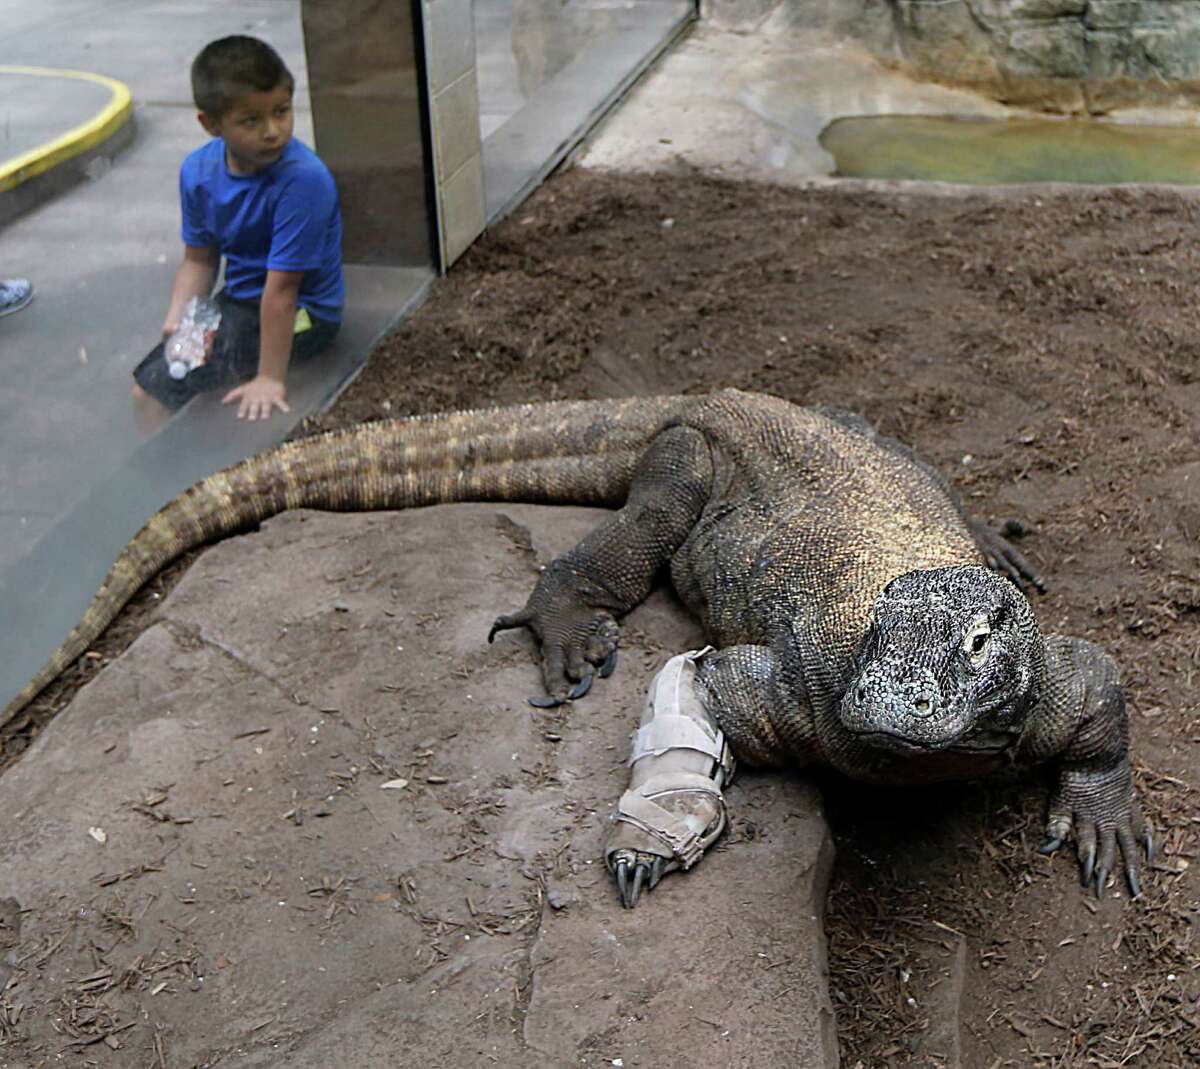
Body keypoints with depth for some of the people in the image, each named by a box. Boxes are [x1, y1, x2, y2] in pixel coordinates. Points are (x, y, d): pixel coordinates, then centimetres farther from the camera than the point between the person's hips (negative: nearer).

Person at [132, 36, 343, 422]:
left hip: (299, 315, -7)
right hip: (238, 300, 7)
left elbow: (282, 288, -28)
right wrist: (178, 316, -13)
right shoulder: (199, 171, -6)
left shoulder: (302, 179, -28)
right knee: (144, 390, 14)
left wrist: (271, 378, -26)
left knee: (162, 386, -15)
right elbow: (199, 259, 5)